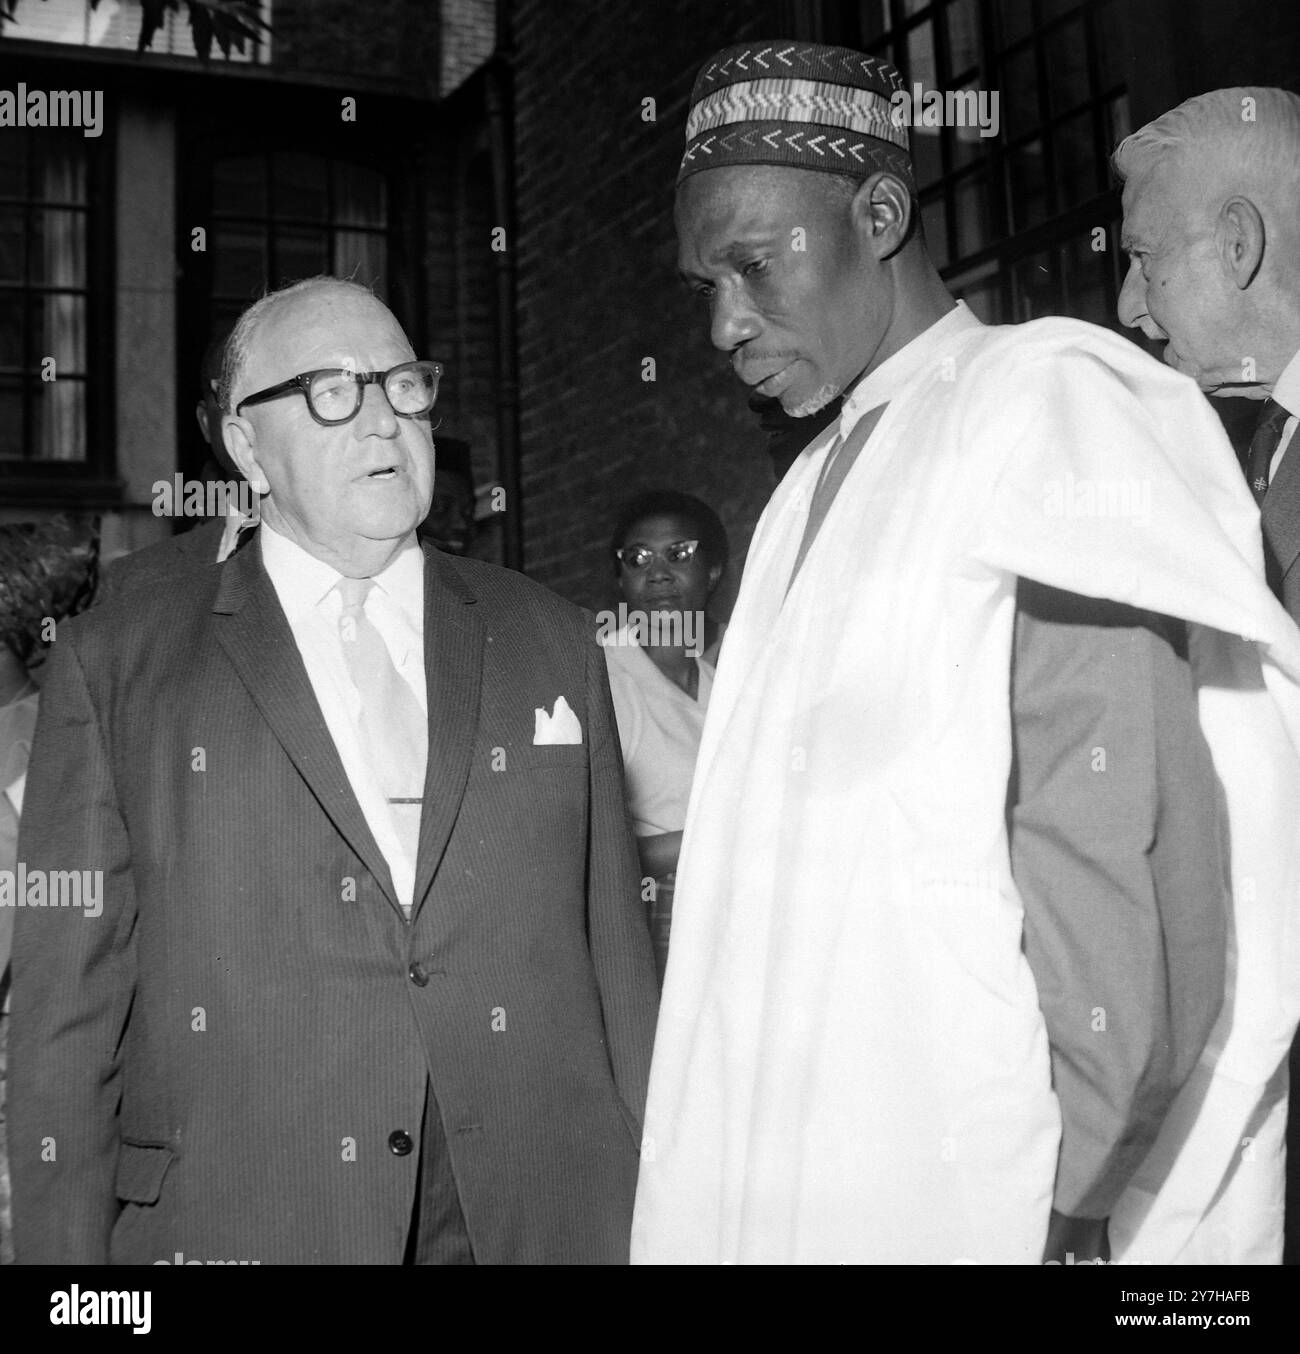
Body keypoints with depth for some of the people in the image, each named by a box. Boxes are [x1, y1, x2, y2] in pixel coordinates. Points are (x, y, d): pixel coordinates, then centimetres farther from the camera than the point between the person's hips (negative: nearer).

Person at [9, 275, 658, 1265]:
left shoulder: (552, 643, 7)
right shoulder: (115, 663, 1)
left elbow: (615, 952, 5)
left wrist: (653, 1206, 2)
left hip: (541, 1214, 2)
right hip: (234, 1220, -1)